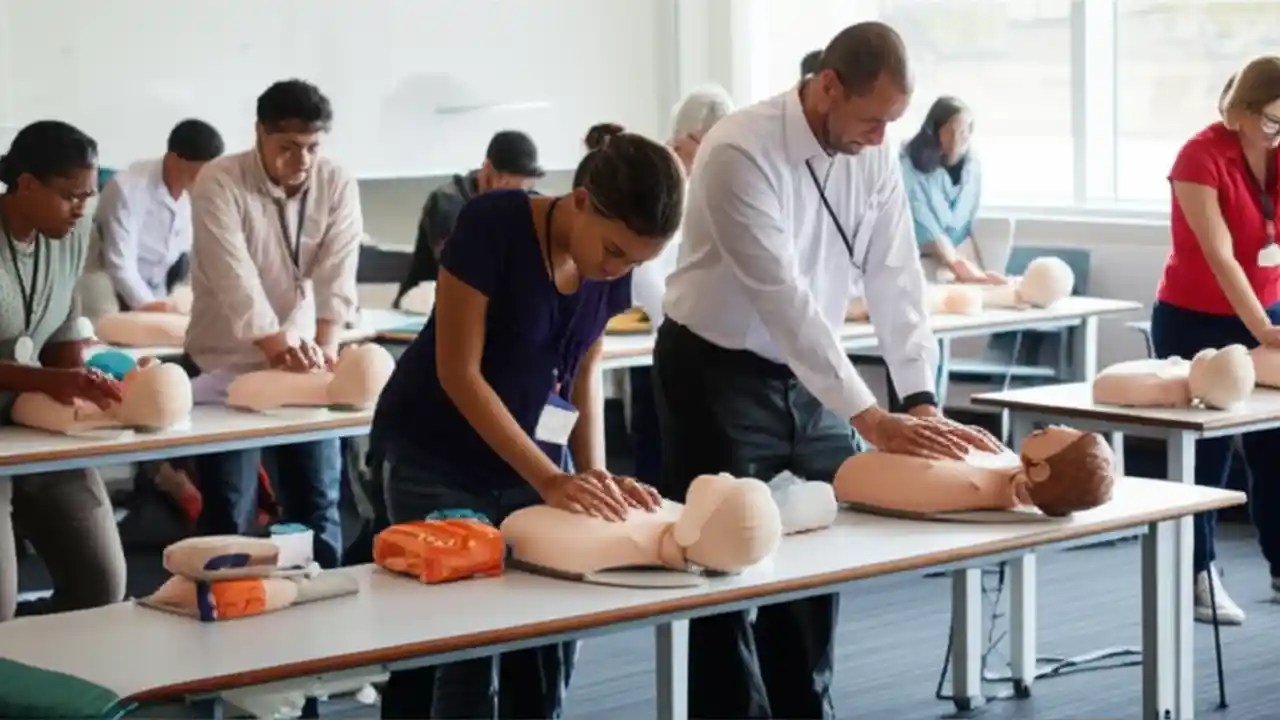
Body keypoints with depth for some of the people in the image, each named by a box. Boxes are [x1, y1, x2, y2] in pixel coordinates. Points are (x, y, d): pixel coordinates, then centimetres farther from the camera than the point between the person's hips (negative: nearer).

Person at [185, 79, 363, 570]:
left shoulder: (338, 186, -3)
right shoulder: (219, 183, -15)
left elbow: (336, 276, -11)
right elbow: (235, 277, -25)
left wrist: (325, 345, -26)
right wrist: (276, 344, -35)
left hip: (302, 362, 3)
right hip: (227, 364, -3)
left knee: (318, 504, 7)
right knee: (227, 511, 0)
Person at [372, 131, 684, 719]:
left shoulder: (612, 268, -6)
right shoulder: (491, 226, -24)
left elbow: (584, 372, 6)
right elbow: (458, 372, -23)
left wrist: (594, 476, -10)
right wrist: (549, 480, -28)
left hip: (532, 454, 6)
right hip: (440, 459, -5)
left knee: (550, 643, 1)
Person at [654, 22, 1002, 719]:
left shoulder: (875, 157, -4)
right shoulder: (741, 151, -25)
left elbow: (896, 282, -5)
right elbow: (783, 296, -31)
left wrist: (922, 401, -17)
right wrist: (870, 418, -34)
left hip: (809, 376, 6)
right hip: (717, 374, -6)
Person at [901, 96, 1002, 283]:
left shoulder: (972, 168, 4)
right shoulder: (910, 166, -13)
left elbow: (975, 223, 4)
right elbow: (924, 226, -19)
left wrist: (985, 272, -9)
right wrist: (959, 267, -26)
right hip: (915, 262, -5)